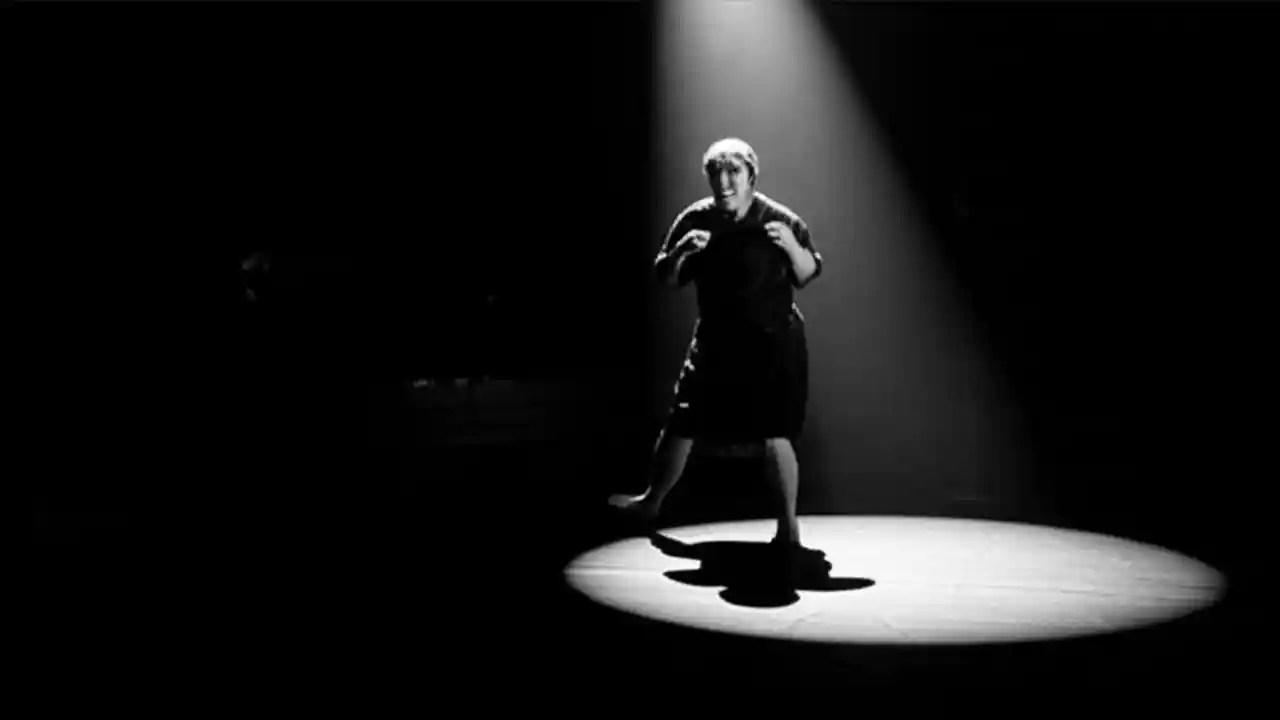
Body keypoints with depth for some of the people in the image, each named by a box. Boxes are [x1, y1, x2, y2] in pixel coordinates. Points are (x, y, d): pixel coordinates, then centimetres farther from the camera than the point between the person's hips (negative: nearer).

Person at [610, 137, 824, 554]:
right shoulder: (695, 220, -4)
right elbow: (667, 279, 1)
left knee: (775, 436, -9)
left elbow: (807, 276, -4)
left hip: (772, 344, -3)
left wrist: (792, 246, -24)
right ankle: (652, 501, 29)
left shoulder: (779, 220, -11)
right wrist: (681, 252, -20)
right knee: (680, 425, 9)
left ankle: (789, 528, 5)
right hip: (715, 343, 3)